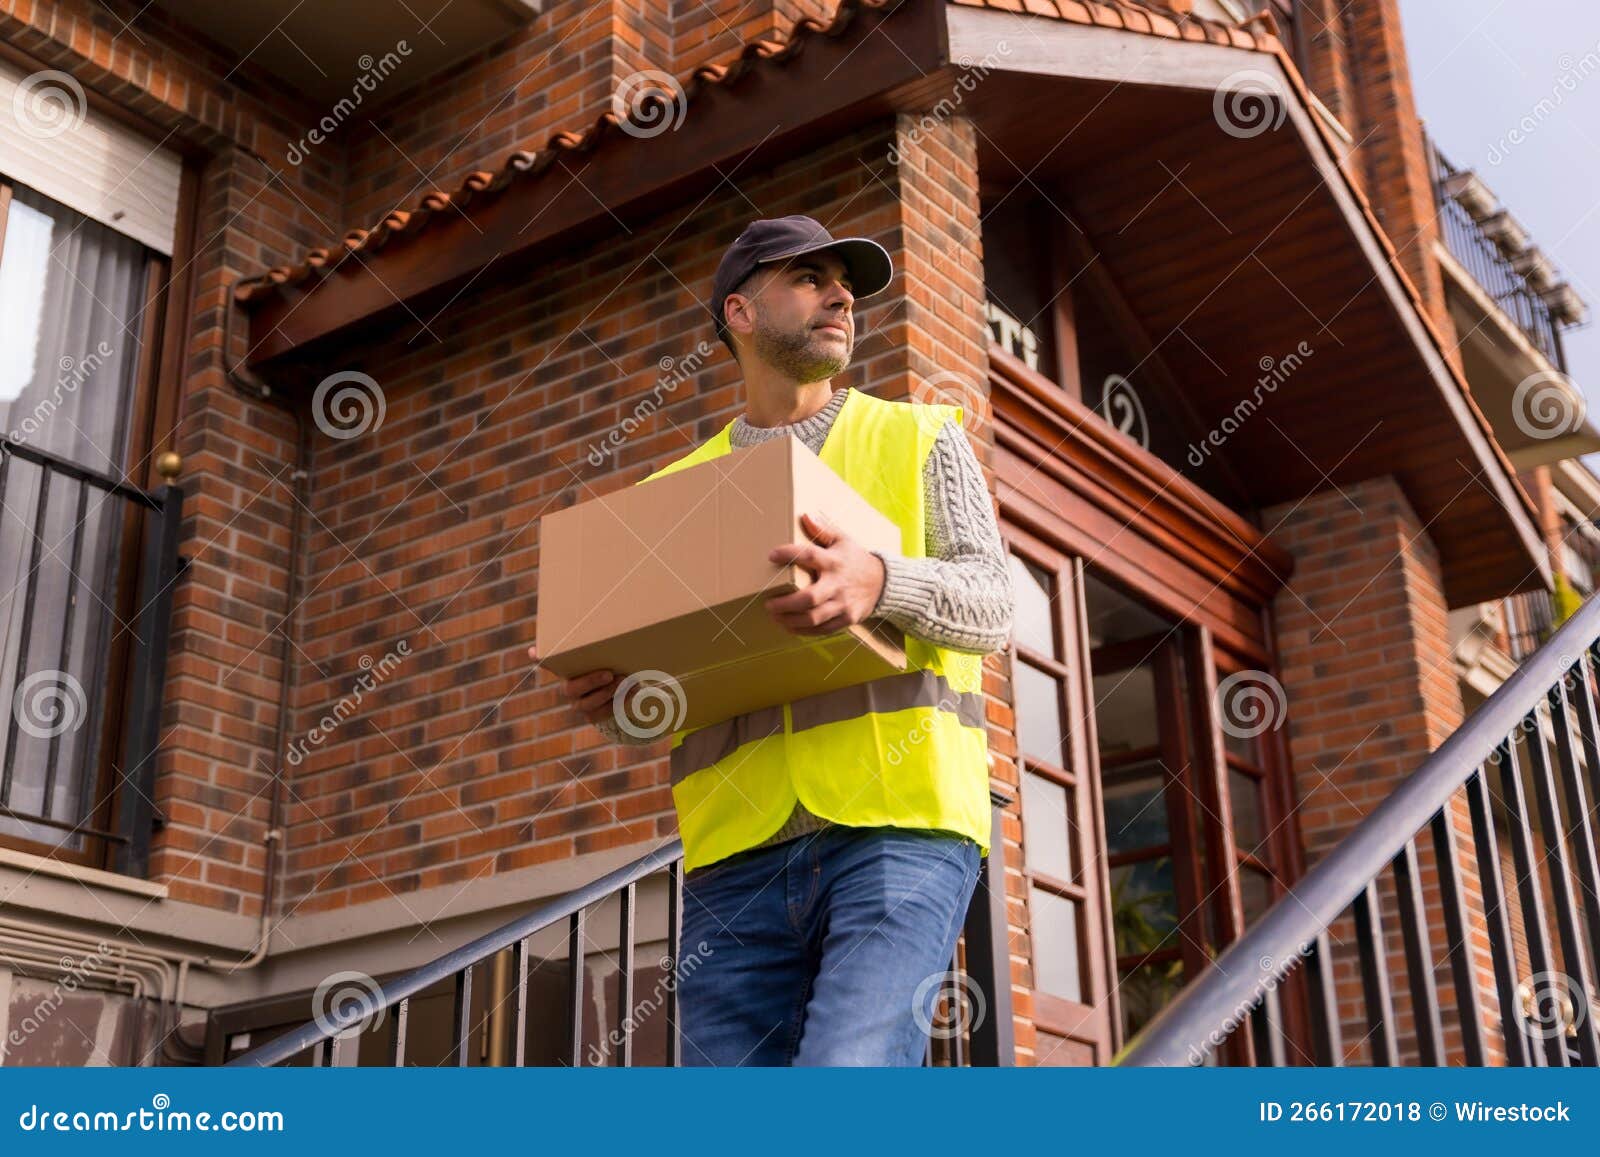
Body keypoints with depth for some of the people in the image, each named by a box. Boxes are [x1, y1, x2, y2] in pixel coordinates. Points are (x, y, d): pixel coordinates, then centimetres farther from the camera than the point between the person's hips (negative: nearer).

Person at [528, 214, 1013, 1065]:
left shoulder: (921, 438, 17)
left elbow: (990, 603, 2)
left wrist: (881, 583, -20)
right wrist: (606, 700, -6)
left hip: (899, 824, -2)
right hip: (738, 852, 3)